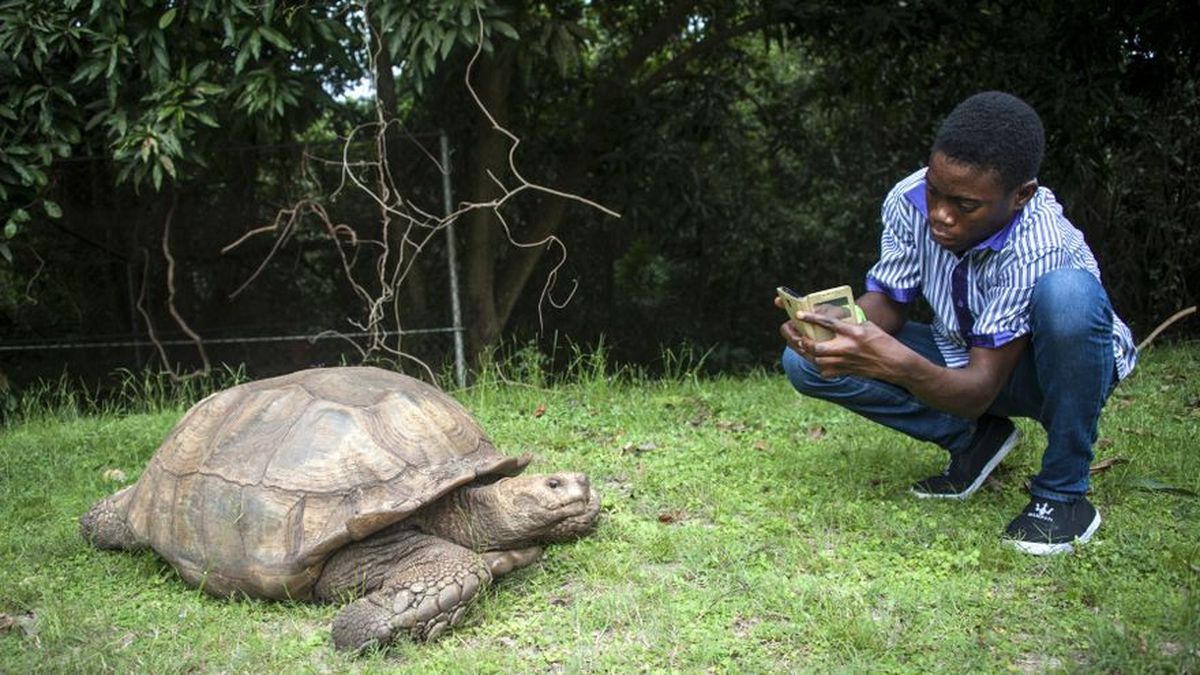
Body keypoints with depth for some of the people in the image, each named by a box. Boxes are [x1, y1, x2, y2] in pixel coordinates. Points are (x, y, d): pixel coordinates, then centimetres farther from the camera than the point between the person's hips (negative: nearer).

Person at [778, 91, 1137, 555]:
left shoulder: (1038, 249, -34)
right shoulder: (909, 201, -20)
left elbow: (980, 389, -33)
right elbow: (889, 301, -8)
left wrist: (898, 364, -53)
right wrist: (839, 325, -31)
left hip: (1057, 371, -5)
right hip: (964, 357, 5)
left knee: (1068, 292, -40)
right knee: (808, 361, -15)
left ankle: (1064, 493, -20)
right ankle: (974, 439, 3)